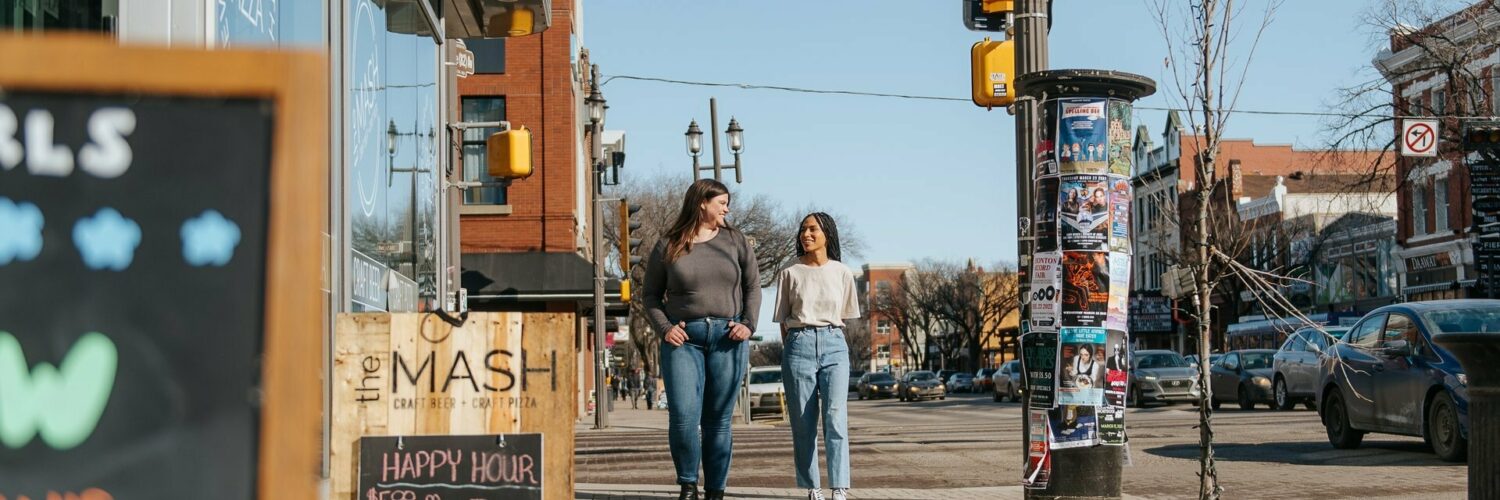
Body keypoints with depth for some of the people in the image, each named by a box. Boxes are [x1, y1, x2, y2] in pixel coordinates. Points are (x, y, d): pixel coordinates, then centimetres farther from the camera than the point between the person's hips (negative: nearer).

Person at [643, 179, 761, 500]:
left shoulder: (736, 242, 10)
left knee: (718, 422, 3)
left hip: (727, 338, 2)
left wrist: (748, 324, -2)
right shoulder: (668, 247, 4)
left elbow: (753, 287, 13)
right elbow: (650, 294, 9)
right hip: (683, 339, -2)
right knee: (683, 417, -15)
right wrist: (664, 328, -6)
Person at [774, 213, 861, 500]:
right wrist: (792, 349, 5)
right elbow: (783, 320, 9)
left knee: (836, 417, -12)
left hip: (834, 345, 0)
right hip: (799, 345, 0)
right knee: (803, 423, 0)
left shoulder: (842, 273, 9)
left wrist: (827, 337, 11)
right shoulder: (789, 274, 7)